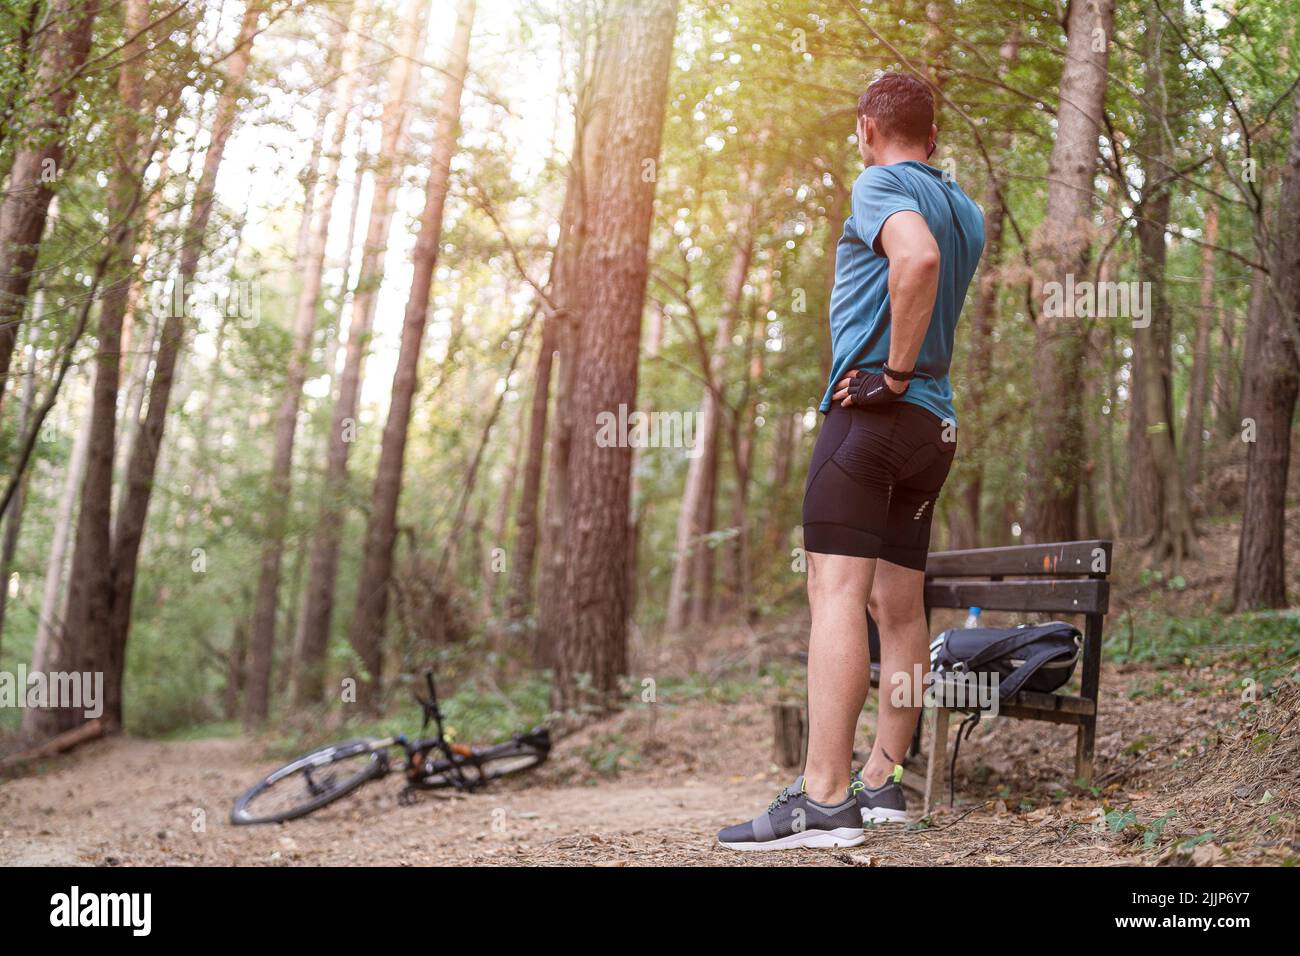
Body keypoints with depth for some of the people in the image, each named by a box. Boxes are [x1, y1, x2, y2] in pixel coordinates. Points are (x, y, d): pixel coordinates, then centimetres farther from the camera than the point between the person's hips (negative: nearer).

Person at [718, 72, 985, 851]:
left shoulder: (881, 184, -3)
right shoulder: (968, 211, 22)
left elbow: (917, 258, -24)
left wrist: (896, 370, -18)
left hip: (873, 404, -9)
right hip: (936, 422, 9)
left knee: (837, 589, -16)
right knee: (899, 606, 10)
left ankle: (824, 801, -22)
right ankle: (883, 782, 13)